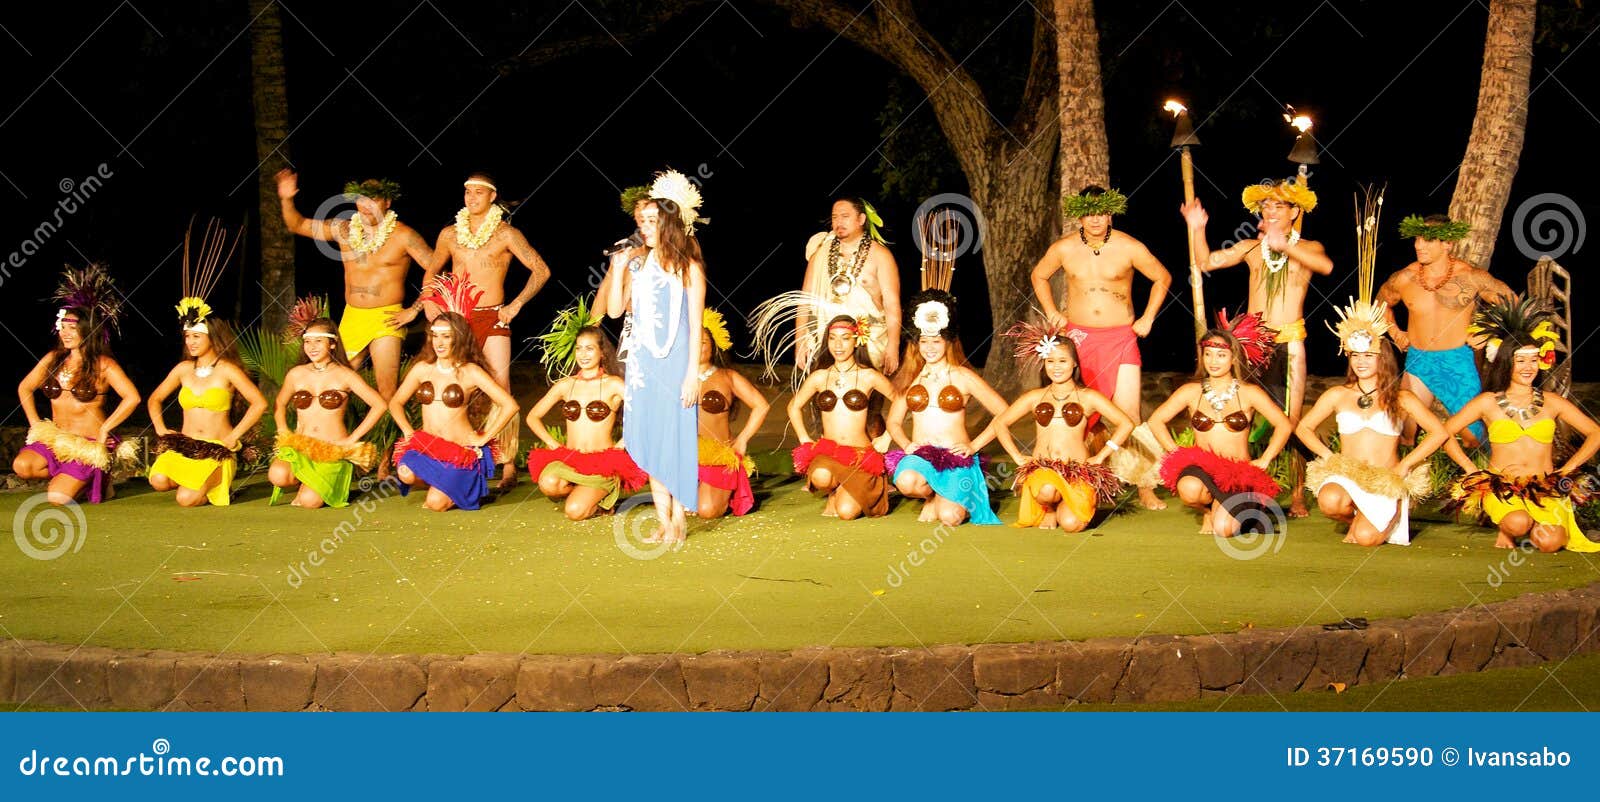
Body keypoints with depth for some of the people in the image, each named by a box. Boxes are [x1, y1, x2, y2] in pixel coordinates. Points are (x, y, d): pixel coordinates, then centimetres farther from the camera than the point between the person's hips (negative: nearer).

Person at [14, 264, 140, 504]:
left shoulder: (103, 365, -9)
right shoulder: (53, 359, 6)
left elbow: (132, 397, -18)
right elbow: (24, 388, 18)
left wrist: (104, 429, -15)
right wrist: (35, 424, 8)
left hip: (89, 444, -5)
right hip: (54, 439, 5)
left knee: (57, 498, -20)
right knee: (22, 465, -24)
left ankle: (98, 478, 11)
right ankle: (68, 477, 3)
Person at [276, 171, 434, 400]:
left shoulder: (402, 235, -5)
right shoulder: (345, 230, 8)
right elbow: (298, 225, 15)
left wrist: (414, 310, -9)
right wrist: (286, 200, -3)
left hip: (386, 320, -5)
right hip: (351, 318, 5)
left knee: (388, 392, -13)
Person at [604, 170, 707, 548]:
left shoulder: (688, 269, -4)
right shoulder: (638, 263, 8)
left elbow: (695, 326, -5)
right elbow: (615, 310, 6)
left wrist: (692, 373, -11)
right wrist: (618, 270, -4)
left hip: (674, 364, -4)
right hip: (641, 364, 4)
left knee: (675, 438, -3)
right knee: (650, 441, 6)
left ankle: (679, 519, 4)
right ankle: (663, 520, 12)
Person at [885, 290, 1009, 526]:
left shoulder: (963, 377, 3)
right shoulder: (910, 378, 12)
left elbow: (1003, 413, 2)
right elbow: (894, 421, 18)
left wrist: (974, 445, -4)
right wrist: (906, 444, -3)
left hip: (956, 456, -2)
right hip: (920, 454, 2)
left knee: (950, 517, -27)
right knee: (906, 481, -36)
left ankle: (941, 500, 12)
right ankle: (931, 496, 2)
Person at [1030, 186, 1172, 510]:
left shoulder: (1129, 248, -4)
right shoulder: (1064, 249, 1)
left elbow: (1163, 278, 9)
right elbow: (1039, 276, 19)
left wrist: (1148, 318, 4)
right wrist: (1051, 313, 9)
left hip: (1120, 337, -2)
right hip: (1078, 336, 2)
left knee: (1129, 411, -11)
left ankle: (1146, 488, -5)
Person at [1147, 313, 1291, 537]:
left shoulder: (1249, 393, 2)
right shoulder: (1191, 392, 6)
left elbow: (1284, 425, 3)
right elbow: (1156, 420, 11)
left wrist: (1263, 461, -3)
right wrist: (1177, 453, 1)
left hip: (1240, 474, -1)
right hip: (1201, 468, 1)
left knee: (1224, 528, -27)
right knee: (1189, 488, -38)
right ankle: (1208, 511, 2)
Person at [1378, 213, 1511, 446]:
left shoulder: (1470, 277, -8)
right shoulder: (1404, 279, 0)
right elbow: (1382, 302, 23)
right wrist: (1395, 333, 14)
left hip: (1459, 362, -2)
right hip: (1418, 362, 3)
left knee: (1472, 432, -2)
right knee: (1405, 431, -1)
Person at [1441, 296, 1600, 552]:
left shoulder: (1551, 403, 10)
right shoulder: (1488, 403, 7)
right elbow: (1445, 432, 7)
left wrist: (1565, 470, 2)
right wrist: (1472, 470, -1)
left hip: (1546, 489, 1)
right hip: (1500, 486, -1)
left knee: (1549, 542, -29)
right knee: (1518, 523, -36)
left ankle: (1531, 526, 6)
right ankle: (1506, 529, 0)